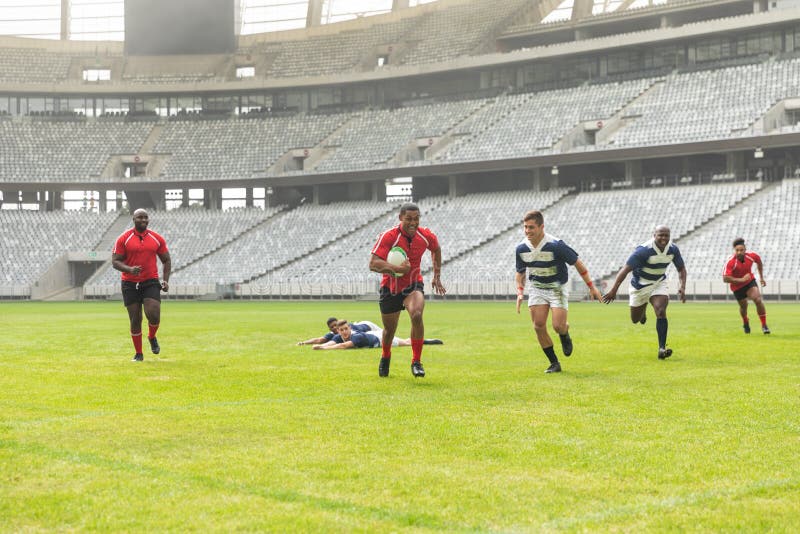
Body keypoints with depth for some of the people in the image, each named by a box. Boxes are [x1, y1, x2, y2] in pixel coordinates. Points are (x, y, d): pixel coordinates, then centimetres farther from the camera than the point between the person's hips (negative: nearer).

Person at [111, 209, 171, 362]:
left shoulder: (157, 239, 6)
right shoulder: (123, 239, -2)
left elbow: (166, 260, 14)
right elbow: (115, 262, -4)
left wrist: (165, 280, 1)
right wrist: (129, 269, -23)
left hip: (151, 282, 1)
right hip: (130, 284, -1)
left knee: (153, 315, -16)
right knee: (135, 320, 1)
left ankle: (152, 337, 16)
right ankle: (138, 353, 16)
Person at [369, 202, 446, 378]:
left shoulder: (426, 236, -9)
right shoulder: (388, 236, -21)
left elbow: (436, 249, 15)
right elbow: (373, 264, -30)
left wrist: (437, 276, 16)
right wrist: (397, 268, -39)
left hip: (413, 285, 1)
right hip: (390, 288, -1)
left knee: (416, 315, -28)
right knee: (390, 329, 11)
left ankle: (416, 362, -15)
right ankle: (385, 357, 47)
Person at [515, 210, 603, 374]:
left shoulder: (556, 245, -24)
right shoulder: (521, 249, -9)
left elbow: (577, 263, -12)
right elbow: (520, 272, 9)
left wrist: (591, 287, -9)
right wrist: (520, 292, -7)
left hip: (557, 288, -4)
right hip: (536, 288, 4)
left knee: (558, 326, -15)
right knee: (538, 326, -7)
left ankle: (565, 336, 25)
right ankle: (554, 363, 7)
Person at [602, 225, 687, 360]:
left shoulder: (673, 249, -13)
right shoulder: (644, 250, -28)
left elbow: (681, 268, 3)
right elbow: (625, 269, -28)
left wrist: (683, 287, -16)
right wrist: (614, 290, -33)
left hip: (659, 283, 2)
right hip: (640, 285, -2)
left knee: (661, 312, -22)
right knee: (635, 320, 12)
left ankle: (662, 349, -20)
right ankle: (643, 309, 51)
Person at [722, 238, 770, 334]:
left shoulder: (751, 256, -19)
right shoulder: (730, 262, -31)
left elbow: (759, 262, 6)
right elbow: (725, 279, -34)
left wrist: (761, 278, 10)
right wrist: (741, 280, -38)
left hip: (750, 282, 1)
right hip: (737, 286, -1)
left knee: (758, 300, -20)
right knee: (743, 306, 14)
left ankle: (764, 325, -6)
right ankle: (745, 323, 49)